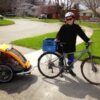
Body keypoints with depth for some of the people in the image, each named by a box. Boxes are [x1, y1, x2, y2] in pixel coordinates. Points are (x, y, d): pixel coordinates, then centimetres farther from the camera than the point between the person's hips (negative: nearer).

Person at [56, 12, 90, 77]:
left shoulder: (76, 27, -3)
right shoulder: (64, 27, -7)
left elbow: (82, 34, -7)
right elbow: (59, 34, -7)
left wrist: (88, 40, -19)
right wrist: (57, 39, -27)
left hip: (71, 47, 2)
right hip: (63, 46, -2)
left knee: (71, 59, 12)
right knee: (61, 59, 10)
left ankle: (70, 69, 33)